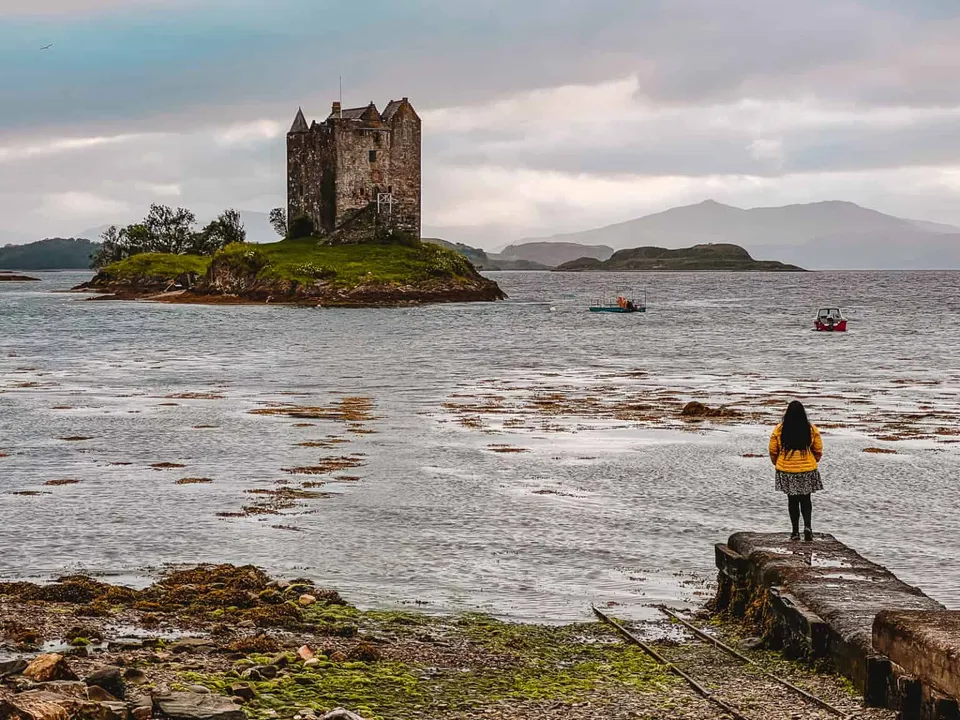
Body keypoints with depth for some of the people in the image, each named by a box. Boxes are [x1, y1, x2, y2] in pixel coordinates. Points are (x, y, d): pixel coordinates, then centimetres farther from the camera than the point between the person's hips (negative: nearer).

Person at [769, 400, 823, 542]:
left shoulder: (779, 430, -8)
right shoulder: (811, 429, -6)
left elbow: (773, 451, 0)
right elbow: (818, 451, 3)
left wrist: (777, 464, 19)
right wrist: (813, 462, 22)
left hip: (786, 470, 0)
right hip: (807, 470, 0)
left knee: (792, 500, 10)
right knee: (806, 499, 11)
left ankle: (795, 531, 12)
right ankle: (807, 527, -8)